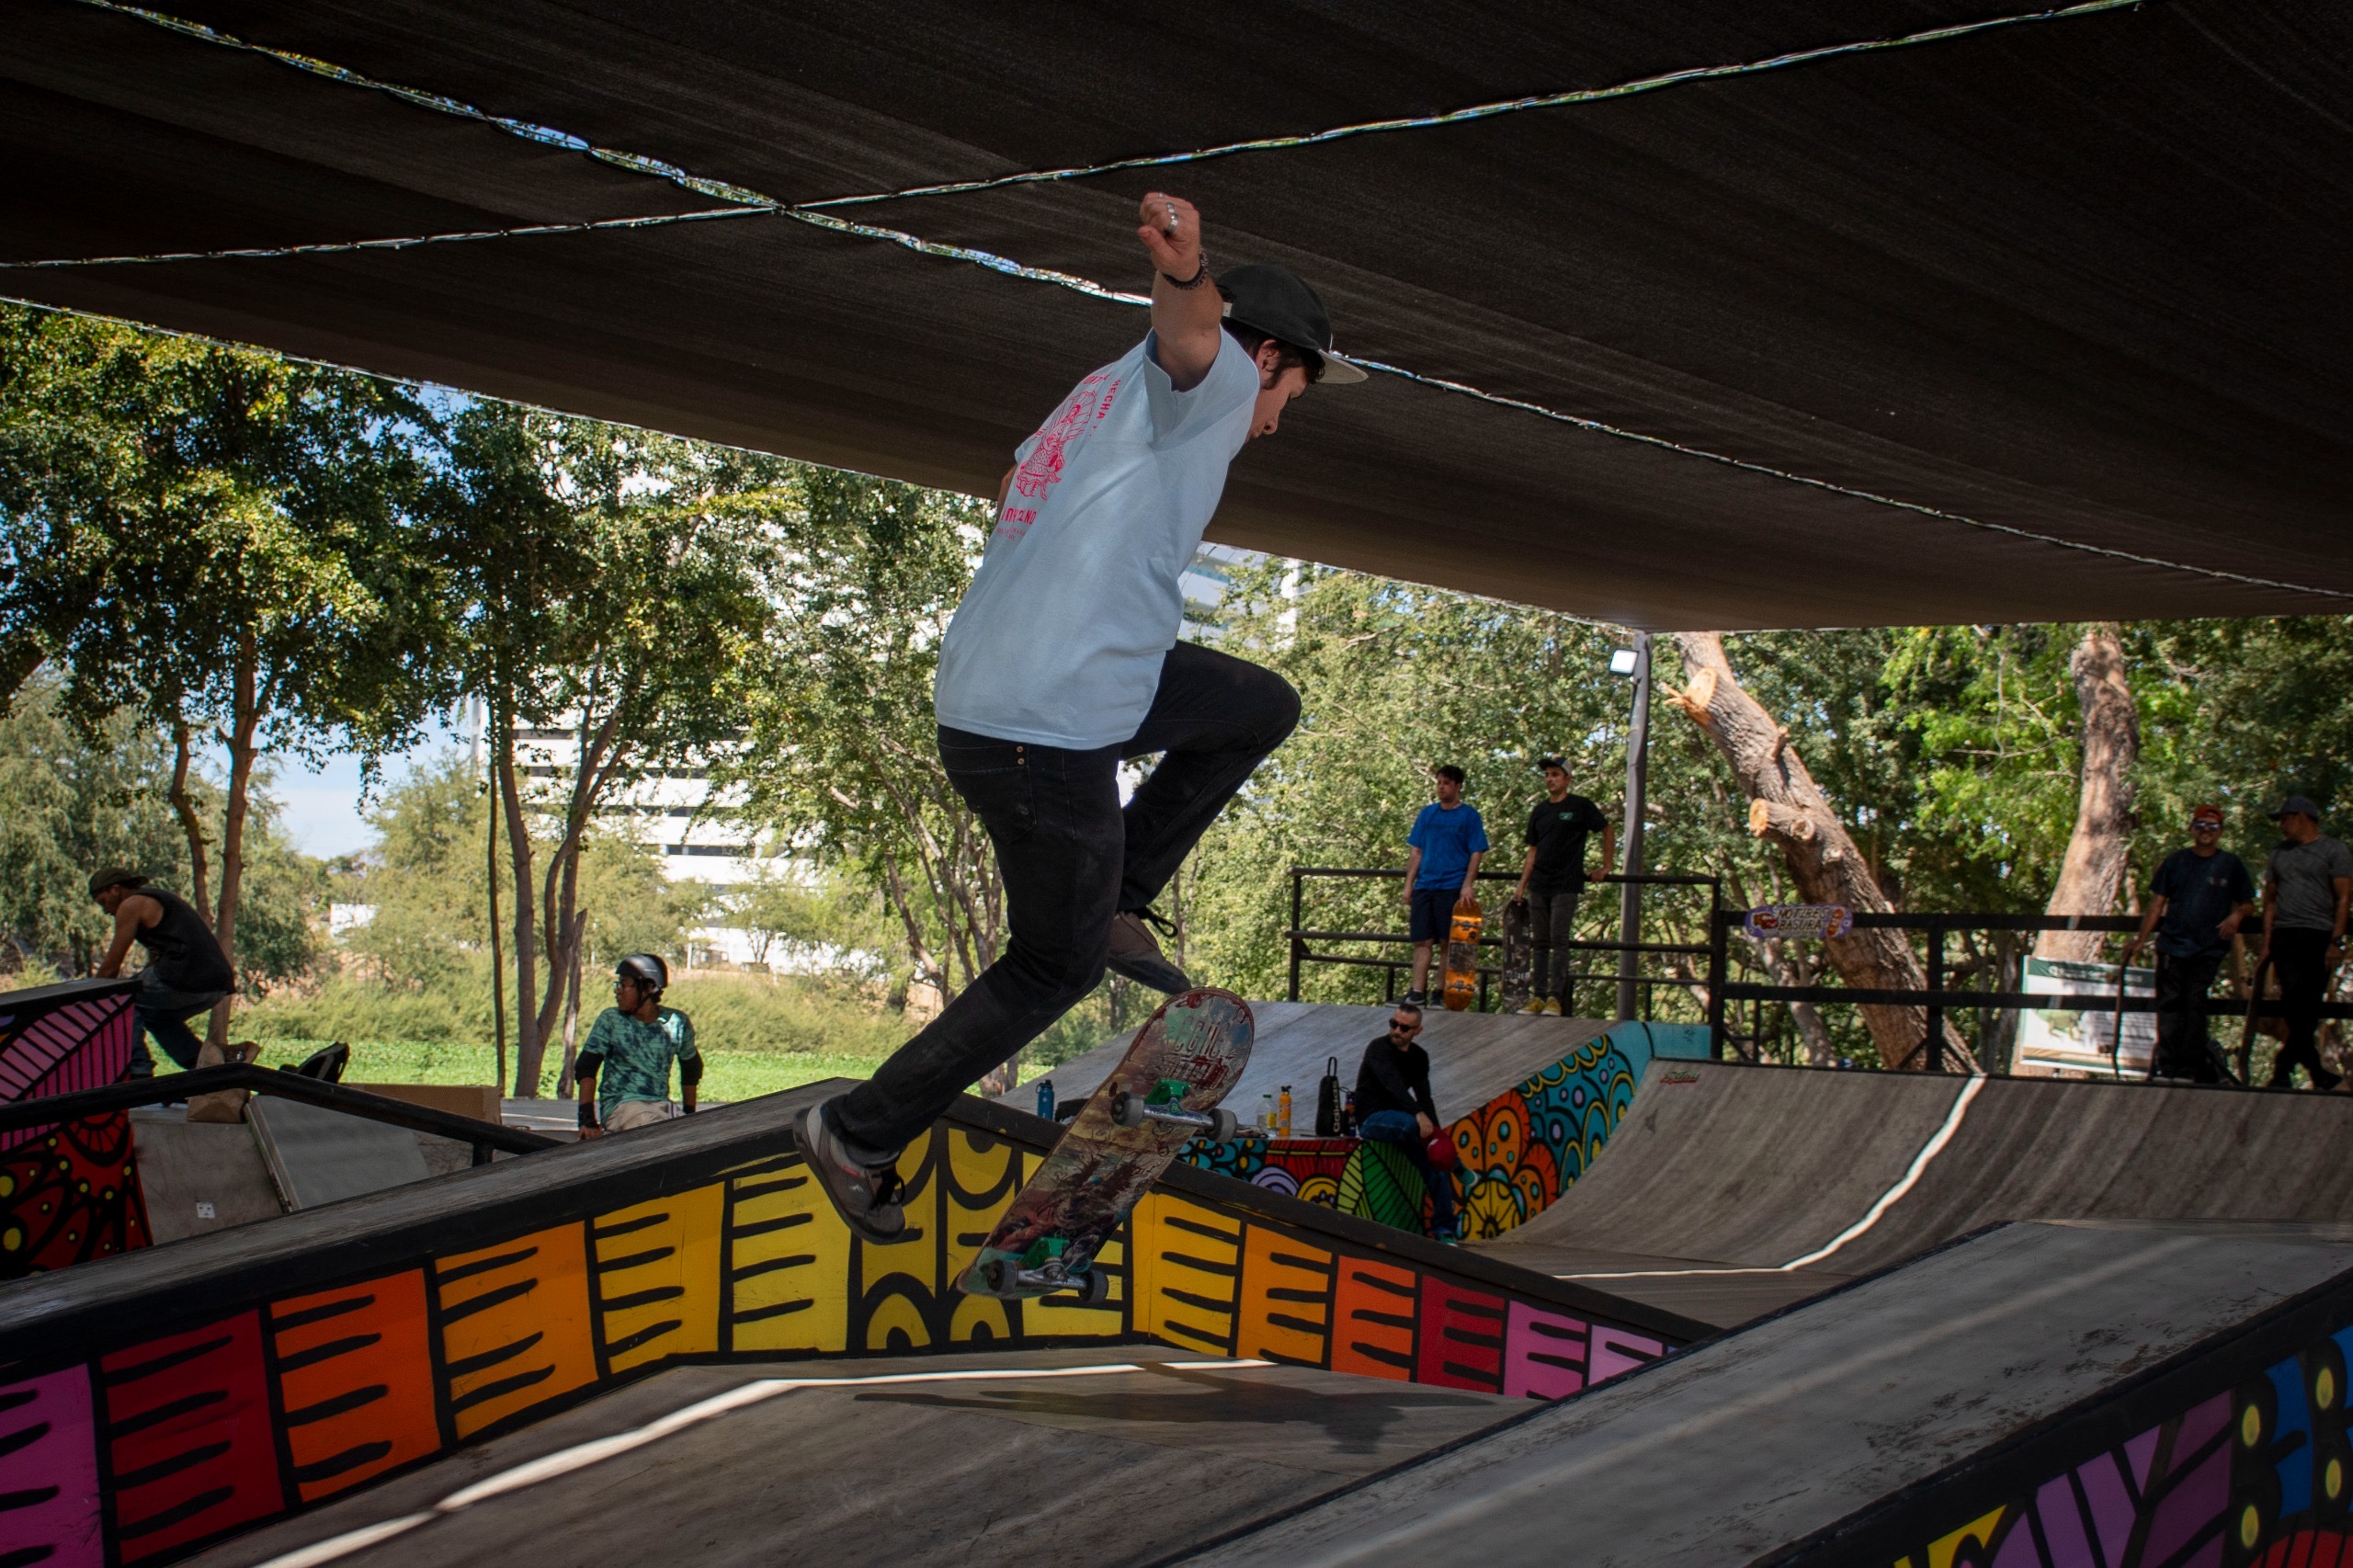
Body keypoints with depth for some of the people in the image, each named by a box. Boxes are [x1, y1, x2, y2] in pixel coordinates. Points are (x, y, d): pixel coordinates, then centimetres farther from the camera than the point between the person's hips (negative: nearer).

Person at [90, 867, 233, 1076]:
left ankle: (138, 1071, -1)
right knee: (157, 1016, 30)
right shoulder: (161, 898, 30)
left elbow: (111, 967, 5)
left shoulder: (132, 904, 3)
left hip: (186, 983, -9)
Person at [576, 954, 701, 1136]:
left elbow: (691, 1068, 21)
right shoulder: (610, 1020, 1)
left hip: (661, 1107, 3)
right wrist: (587, 1119, -15)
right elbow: (586, 1067, -4)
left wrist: (690, 1115, 23)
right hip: (619, 1106, -3)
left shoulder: (677, 1023, 5)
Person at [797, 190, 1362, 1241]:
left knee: (1263, 708, 18)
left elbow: (1015, 493, 36)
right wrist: (1186, 273, -54)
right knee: (1059, 965, 7)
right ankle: (860, 1137, 17)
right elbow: (1189, 336, -31)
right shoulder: (1218, 376, -5)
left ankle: (1114, 901, 19)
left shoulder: (1108, 389, 20)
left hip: (988, 679, 9)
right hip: (1044, 734, -9)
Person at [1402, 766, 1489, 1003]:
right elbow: (1416, 851, 14)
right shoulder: (1427, 813, 13)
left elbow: (1477, 853, -2)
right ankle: (1418, 992, 0)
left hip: (1452, 887, -4)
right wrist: (1409, 883, 8)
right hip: (1424, 885, 4)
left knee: (1449, 942, -1)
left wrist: (1468, 884, -12)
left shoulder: (1469, 815, 2)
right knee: (1421, 941, 0)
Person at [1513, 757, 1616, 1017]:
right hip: (1538, 886, 5)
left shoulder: (1580, 806, -1)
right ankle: (1538, 996, 8)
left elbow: (1608, 831, 7)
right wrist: (1521, 885, 10)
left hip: (1566, 886, -5)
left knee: (1559, 941, -8)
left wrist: (1606, 866, 4)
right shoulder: (1539, 811, 14)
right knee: (1541, 942, 6)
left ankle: (1556, 998, -7)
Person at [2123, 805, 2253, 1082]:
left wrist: (2236, 916, -9)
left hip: (2209, 948, -2)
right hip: (2172, 945, 2)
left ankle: (2191, 1066, -4)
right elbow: (2157, 904, 12)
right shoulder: (2176, 861, 12)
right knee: (2169, 1004, -1)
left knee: (2195, 1004, -7)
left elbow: (2248, 905, 15)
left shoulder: (2231, 864, 9)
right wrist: (2141, 940, 6)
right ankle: (2168, 1064, 2)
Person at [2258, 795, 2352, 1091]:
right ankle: (2315, 1069, -7)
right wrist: (2267, 942, 9)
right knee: (2293, 998, -13)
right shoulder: (2280, 853, 19)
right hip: (2285, 936, 3)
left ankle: (2282, 1069, 2)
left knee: (2309, 1006, -3)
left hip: (2319, 936, -3)